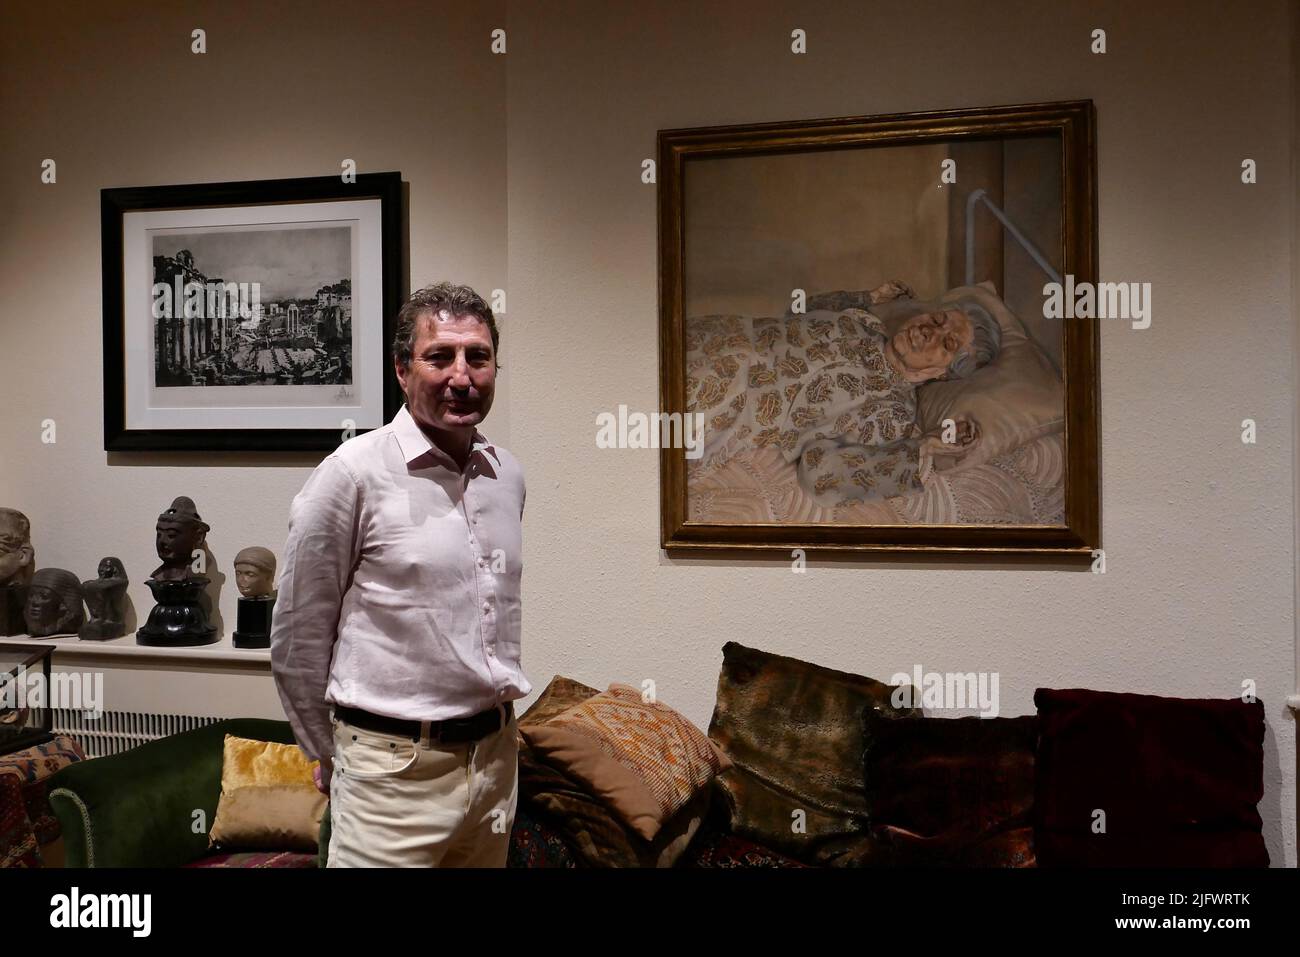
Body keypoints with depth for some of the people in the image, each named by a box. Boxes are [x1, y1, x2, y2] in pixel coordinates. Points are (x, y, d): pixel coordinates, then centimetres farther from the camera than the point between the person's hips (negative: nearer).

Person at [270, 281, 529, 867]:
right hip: (398, 769, -6)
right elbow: (296, 642, -6)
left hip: (497, 755, 6)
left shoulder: (508, 475, 5)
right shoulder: (353, 473, -13)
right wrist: (331, 757, 3)